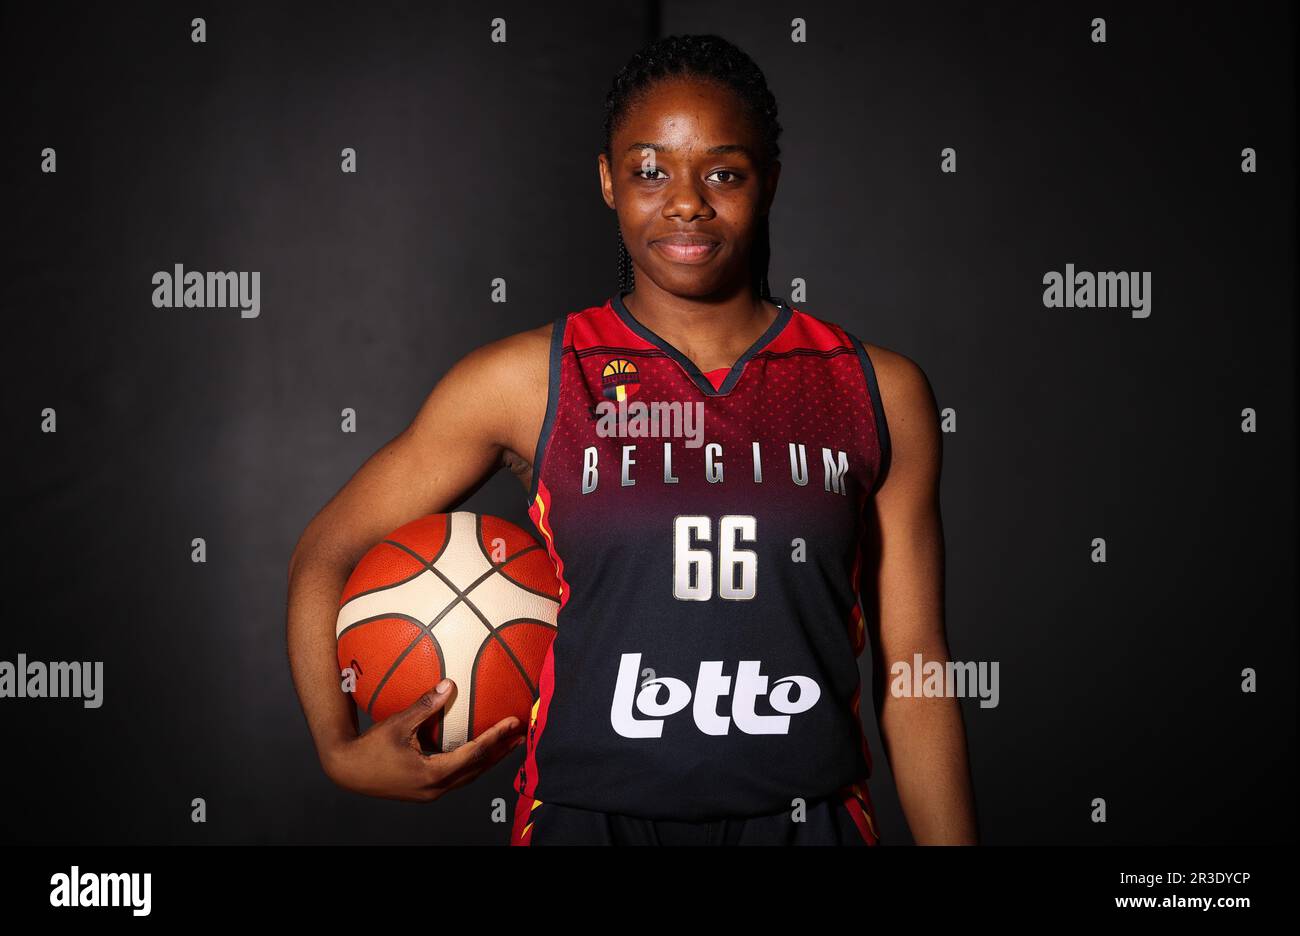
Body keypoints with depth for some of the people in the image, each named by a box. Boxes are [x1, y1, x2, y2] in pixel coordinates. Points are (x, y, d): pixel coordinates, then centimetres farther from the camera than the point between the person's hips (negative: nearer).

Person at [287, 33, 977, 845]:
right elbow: (326, 555, 4)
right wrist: (341, 748, -5)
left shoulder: (880, 392, 0)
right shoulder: (527, 382, -4)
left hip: (807, 817, 1)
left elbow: (914, 662, 2)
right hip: (587, 814, 0)